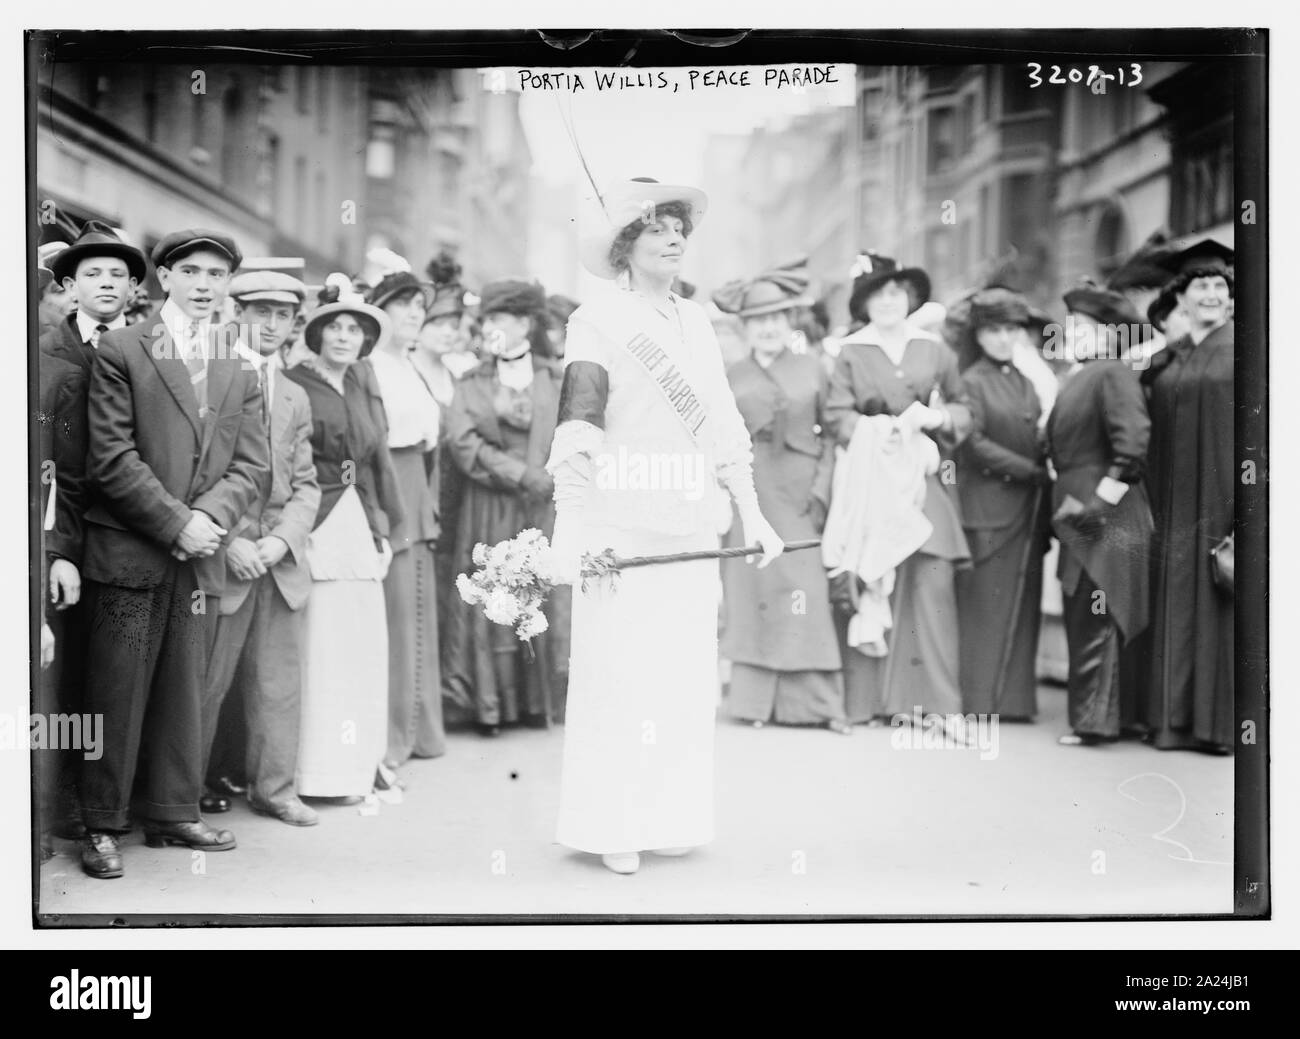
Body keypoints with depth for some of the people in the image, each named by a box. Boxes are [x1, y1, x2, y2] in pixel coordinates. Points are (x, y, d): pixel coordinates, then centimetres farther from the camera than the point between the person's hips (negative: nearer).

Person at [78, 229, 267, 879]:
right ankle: (102, 826, 8)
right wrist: (175, 523, -13)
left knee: (186, 690, 9)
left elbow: (250, 466, 8)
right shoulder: (120, 352, 0)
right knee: (117, 691, -1)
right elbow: (111, 458, -8)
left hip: (202, 557, 4)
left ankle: (174, 813, 20)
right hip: (128, 552, -4)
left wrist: (208, 516, -10)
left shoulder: (240, 373, 16)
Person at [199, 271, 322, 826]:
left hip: (281, 560, 5)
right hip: (222, 558, -5)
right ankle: (201, 782, 19)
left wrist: (282, 539, -5)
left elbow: (305, 485, 12)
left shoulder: (295, 397, 16)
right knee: (209, 679, 2)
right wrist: (229, 542, -14)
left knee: (280, 679, 7)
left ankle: (274, 788, 17)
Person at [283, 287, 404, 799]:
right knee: (320, 646, -5)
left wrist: (383, 524, 13)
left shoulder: (364, 385, 16)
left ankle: (360, 764, 15)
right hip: (316, 528, -6)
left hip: (359, 525, 6)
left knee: (365, 646, 6)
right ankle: (321, 773, 1)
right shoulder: (293, 385, -4)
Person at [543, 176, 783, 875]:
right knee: (618, 675, -2)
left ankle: (670, 819, 18)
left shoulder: (696, 322, 14)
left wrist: (752, 513, 10)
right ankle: (613, 829, 9)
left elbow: (724, 428, 16)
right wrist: (569, 530, -23)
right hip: (620, 523, -5)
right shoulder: (597, 321, -4)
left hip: (692, 524, 6)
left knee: (687, 677, 7)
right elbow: (576, 433, -14)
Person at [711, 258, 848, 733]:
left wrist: (821, 490, -5)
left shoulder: (812, 369, 8)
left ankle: (818, 702, -1)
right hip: (750, 496, 1)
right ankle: (756, 701, 4)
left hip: (800, 494, -1)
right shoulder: (732, 378, 10)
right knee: (752, 592, -1)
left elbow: (830, 435, 6)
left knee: (806, 594, -5)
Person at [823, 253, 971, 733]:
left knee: (933, 584, -7)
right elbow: (837, 414, 0)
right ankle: (870, 697, 3)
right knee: (869, 585, -5)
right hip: (870, 475, -1)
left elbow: (963, 409, 15)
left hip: (925, 479, 1)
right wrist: (874, 430, -16)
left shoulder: (934, 349, 11)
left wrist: (935, 416, -5)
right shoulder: (851, 353, 6)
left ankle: (939, 700, -3)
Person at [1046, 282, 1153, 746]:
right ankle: (1093, 713, 22)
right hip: (1078, 512, 10)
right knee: (1080, 616, 14)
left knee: (1095, 617, -7)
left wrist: (1103, 498, -22)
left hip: (1106, 516, -10)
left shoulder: (1112, 373, -12)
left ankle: (1095, 719, -4)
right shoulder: (1076, 379, 17)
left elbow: (1134, 442, -22)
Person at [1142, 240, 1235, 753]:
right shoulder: (1165, 357, 12)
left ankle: (1219, 719, 3)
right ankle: (1176, 715, 10)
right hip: (1176, 503, 4)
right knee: (1175, 605, 4)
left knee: (1218, 603, -2)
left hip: (1221, 495, -4)